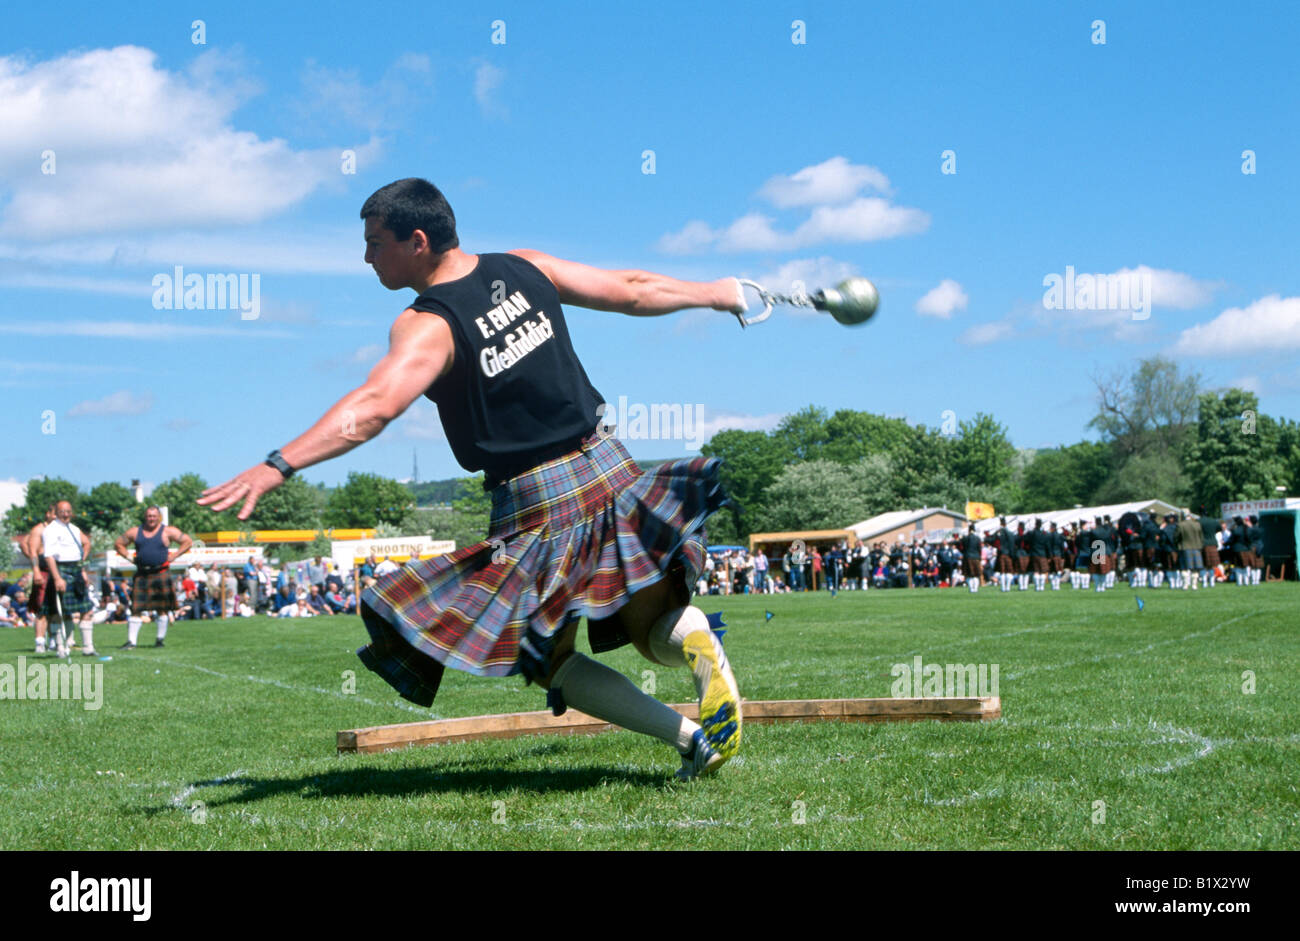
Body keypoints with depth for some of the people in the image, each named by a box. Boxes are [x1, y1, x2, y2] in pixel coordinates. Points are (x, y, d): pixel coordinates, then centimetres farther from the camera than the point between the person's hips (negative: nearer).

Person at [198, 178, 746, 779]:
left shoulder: (426, 327, -15)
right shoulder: (524, 268, 3)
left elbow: (375, 405, -31)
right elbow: (632, 291, 11)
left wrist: (277, 466, -37)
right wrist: (713, 293, 27)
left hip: (537, 503, -6)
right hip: (606, 467, 6)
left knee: (548, 659, 11)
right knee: (653, 627, 19)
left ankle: (686, 733, -5)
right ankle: (696, 640, -17)